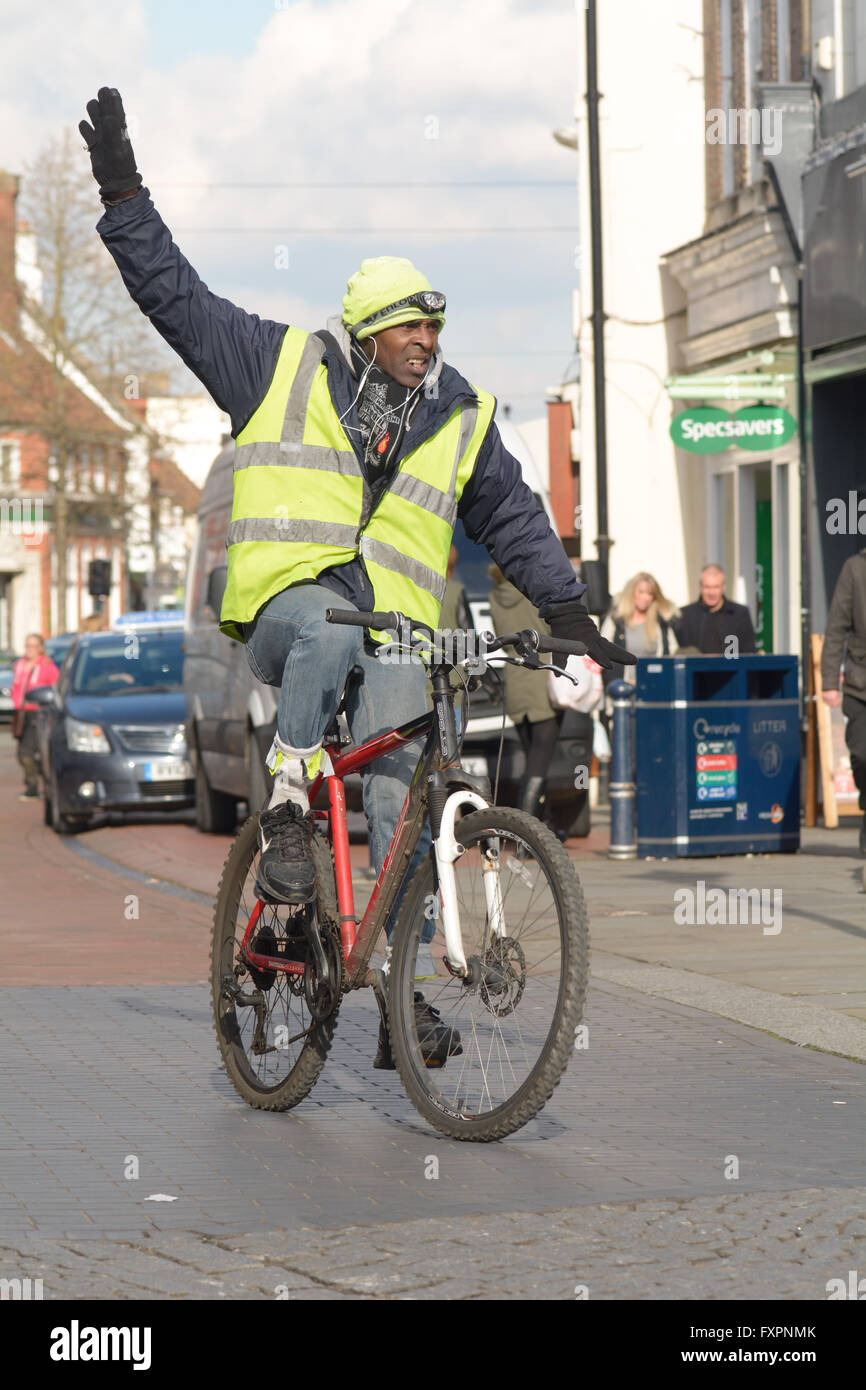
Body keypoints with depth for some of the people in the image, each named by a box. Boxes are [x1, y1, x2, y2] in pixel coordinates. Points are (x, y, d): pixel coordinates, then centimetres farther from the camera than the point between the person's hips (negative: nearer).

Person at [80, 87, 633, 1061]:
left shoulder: (458, 417, 13)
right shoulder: (281, 365, 5)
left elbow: (510, 516, 21)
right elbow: (175, 294, 6)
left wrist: (566, 609, 13)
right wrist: (123, 193, 0)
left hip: (394, 628, 2)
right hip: (285, 595, -2)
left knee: (399, 804, -10)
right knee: (330, 634, -40)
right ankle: (285, 811, -27)